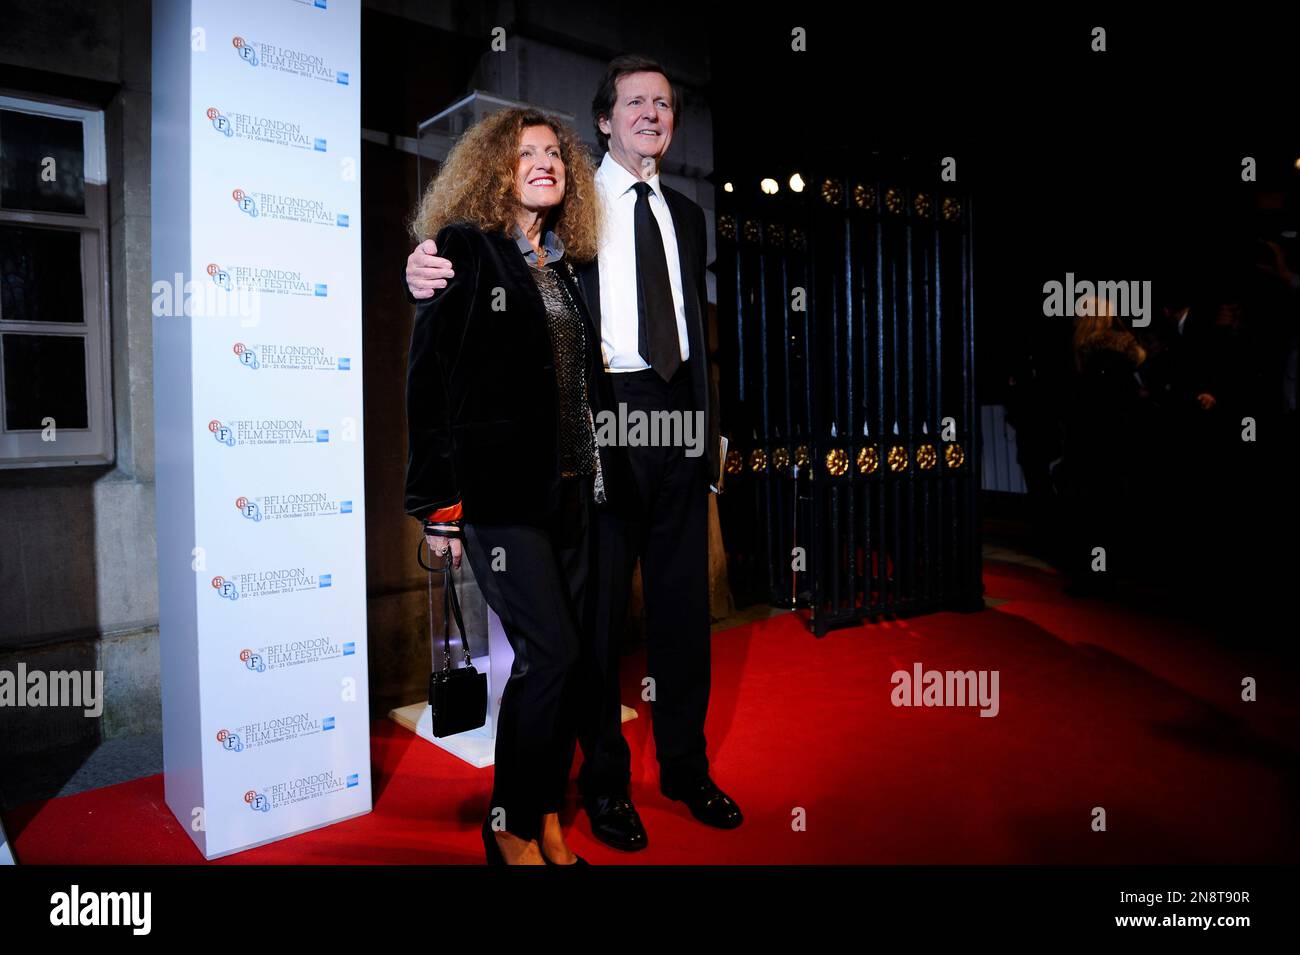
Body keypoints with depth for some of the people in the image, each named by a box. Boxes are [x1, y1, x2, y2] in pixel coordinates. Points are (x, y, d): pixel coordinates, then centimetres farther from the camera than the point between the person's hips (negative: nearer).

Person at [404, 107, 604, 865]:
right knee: (550, 652, -8)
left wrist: (592, 473, 10)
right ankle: (510, 826, 13)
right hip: (499, 489, -6)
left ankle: (549, 817, 24)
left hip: (570, 484, 6)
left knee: (565, 657, 8)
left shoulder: (564, 262, 16)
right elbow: (428, 378, -7)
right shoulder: (464, 248, -2)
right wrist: (439, 503, -11)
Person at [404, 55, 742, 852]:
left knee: (684, 604, 11)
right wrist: (433, 278, -28)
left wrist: (712, 428, 13)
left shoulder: (687, 215, 17)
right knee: (599, 607, 4)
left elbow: (698, 328, 17)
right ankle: (605, 780, 23)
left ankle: (687, 767, 29)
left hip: (679, 422, 5)